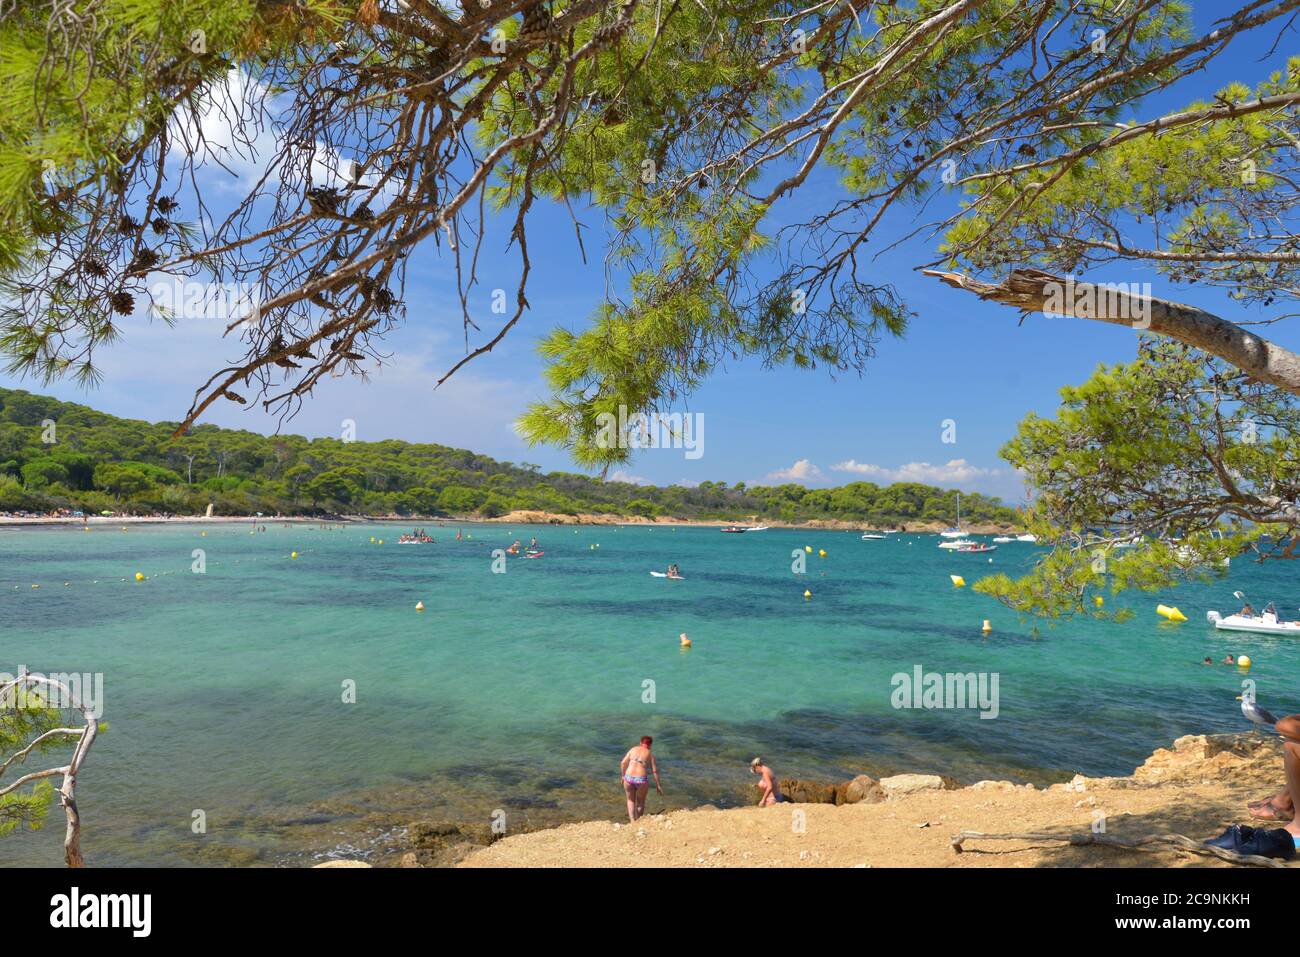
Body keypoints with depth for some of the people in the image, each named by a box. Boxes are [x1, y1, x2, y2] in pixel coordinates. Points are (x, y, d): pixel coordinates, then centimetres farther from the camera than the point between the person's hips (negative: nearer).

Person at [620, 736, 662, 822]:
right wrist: (658, 785, 8)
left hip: (629, 778, 1)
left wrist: (623, 776, 20)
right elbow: (655, 771, 3)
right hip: (641, 780, -1)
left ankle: (632, 821, 11)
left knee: (631, 800, 25)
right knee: (641, 802, 25)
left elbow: (623, 763, 9)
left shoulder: (633, 749, 12)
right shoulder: (650, 754, 7)